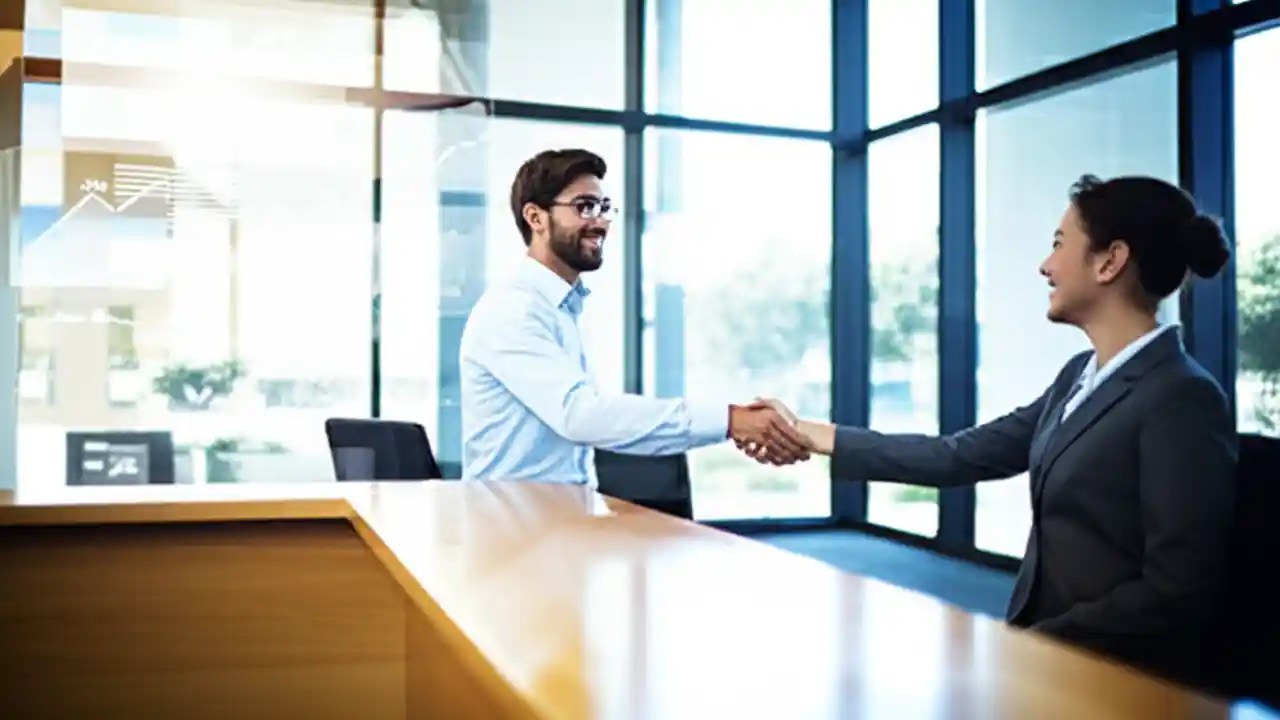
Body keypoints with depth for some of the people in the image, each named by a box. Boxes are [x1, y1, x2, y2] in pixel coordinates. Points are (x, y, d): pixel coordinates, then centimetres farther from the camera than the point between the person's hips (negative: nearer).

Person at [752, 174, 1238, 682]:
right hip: (1045, 645, 7)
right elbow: (962, 456, 8)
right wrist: (810, 435, 8)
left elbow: (1176, 593, -19)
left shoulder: (1183, 399, -16)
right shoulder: (1081, 377, 9)